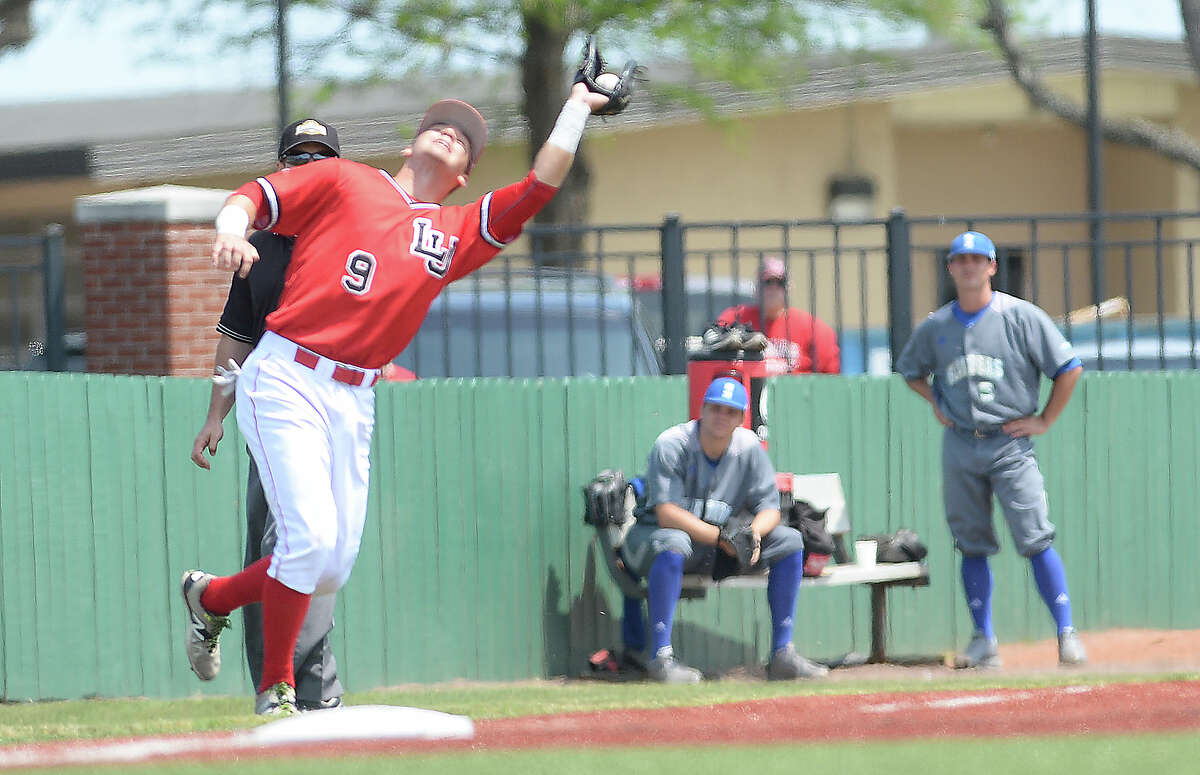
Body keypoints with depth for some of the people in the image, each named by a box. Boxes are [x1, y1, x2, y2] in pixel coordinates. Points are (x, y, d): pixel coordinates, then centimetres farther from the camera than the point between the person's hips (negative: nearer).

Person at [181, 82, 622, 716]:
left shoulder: (455, 234, 18)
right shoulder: (342, 181, 9)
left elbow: (539, 187, 11)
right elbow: (250, 198, 4)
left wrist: (578, 106, 14)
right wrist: (232, 231, -18)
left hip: (355, 402, 6)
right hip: (285, 380, -5)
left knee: (334, 567, 5)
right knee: (311, 536, -16)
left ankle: (210, 597, 31)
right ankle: (275, 688, 2)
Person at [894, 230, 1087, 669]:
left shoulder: (1021, 316, -3)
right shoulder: (935, 327, 9)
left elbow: (1069, 368, -2)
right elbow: (911, 370, 26)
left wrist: (1043, 421, -3)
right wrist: (935, 402, 10)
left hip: (1010, 444, -4)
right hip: (959, 447, 4)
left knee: (1036, 541, -11)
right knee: (972, 545, 6)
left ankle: (1067, 634, -10)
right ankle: (984, 640, 13)